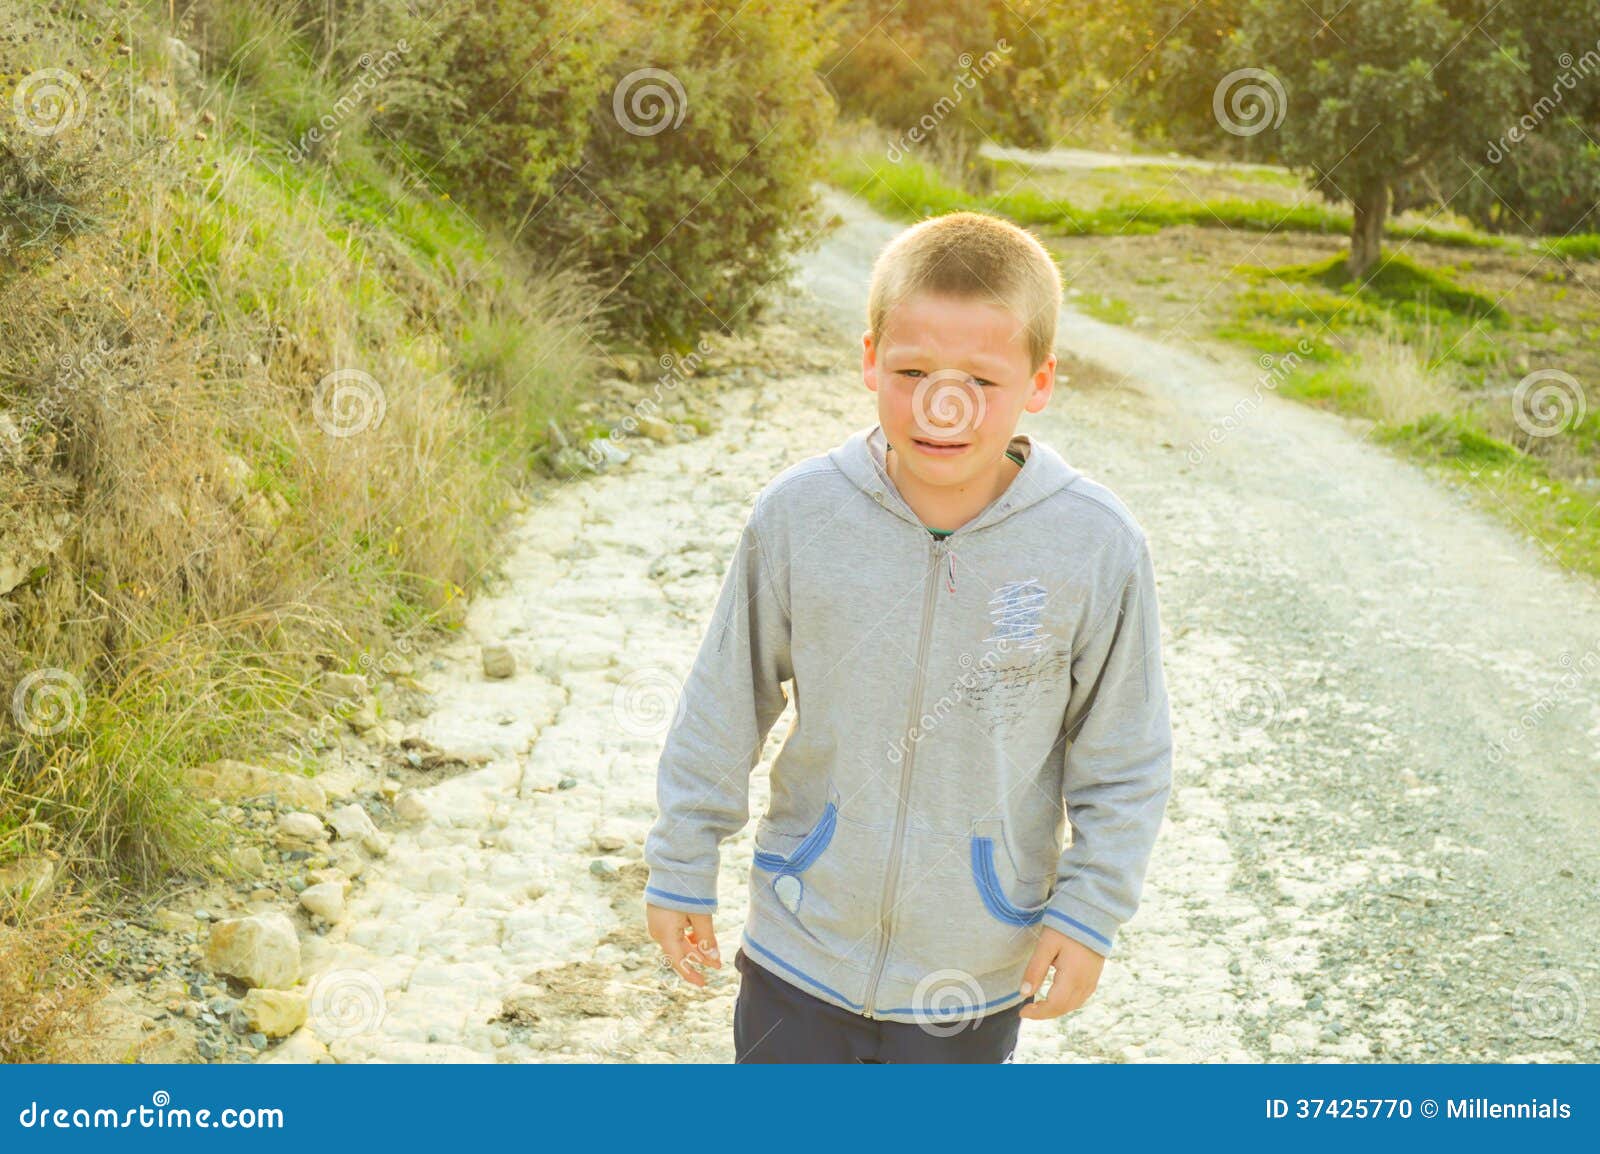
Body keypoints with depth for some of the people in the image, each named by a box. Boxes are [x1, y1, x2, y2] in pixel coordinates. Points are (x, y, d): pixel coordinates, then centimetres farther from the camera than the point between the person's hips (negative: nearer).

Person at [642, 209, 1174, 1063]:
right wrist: (681, 867, 4)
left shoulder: (1095, 545, -16)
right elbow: (723, 710, -2)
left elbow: (1125, 760, -4)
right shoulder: (799, 513, -14)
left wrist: (1090, 909, -4)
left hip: (978, 964, 0)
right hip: (803, 942, 1)